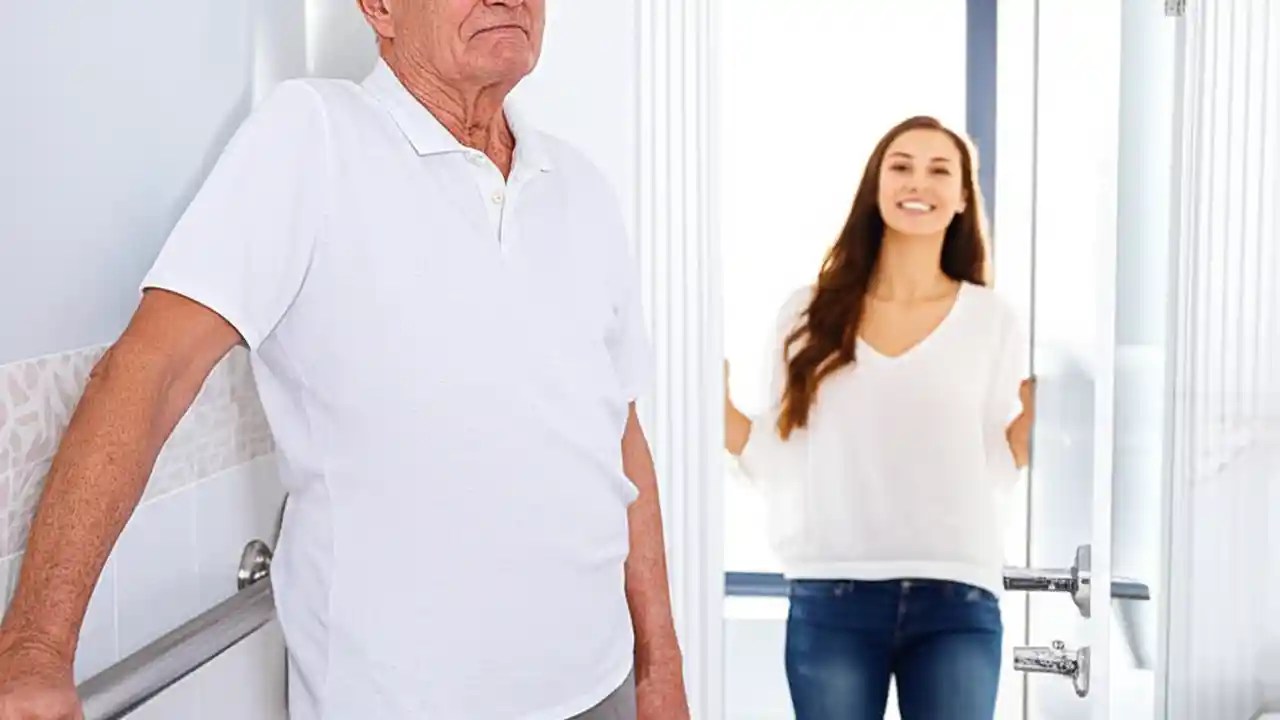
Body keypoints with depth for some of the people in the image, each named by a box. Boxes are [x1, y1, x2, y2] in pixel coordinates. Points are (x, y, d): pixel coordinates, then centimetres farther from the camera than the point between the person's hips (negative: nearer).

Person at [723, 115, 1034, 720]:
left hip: (955, 602, 0)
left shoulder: (991, 319, 5)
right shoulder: (811, 312, 5)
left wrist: (1039, 404, -9)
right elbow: (782, 464, 5)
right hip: (830, 600, 0)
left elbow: (996, 469, 6)